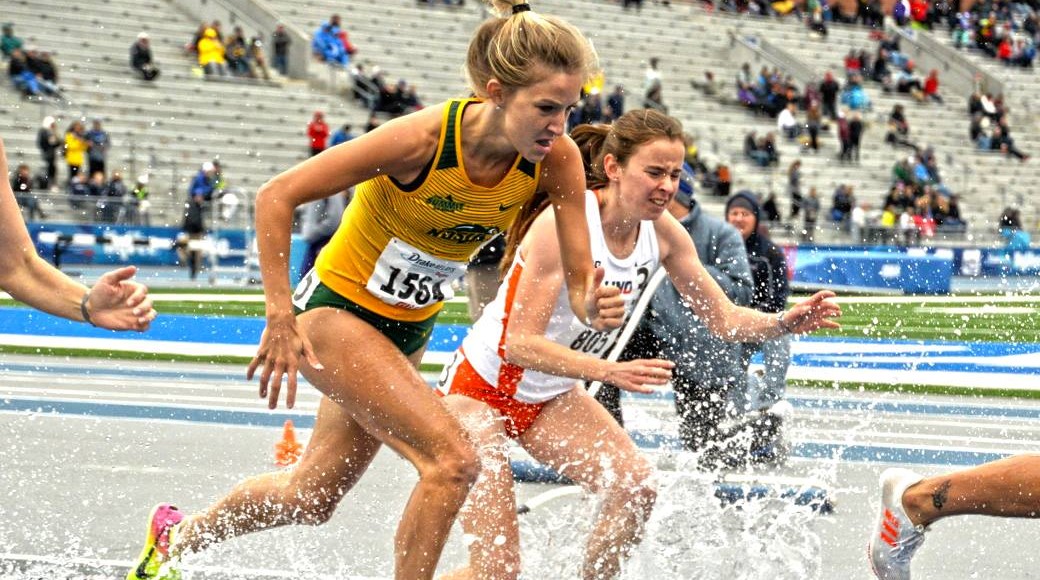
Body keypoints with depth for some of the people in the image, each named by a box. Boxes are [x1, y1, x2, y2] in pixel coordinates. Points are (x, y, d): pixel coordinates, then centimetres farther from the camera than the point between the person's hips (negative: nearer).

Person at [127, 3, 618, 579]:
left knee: (312, 497, 20)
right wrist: (280, 318, -26)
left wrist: (592, 305, -40)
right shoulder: (423, 139, -31)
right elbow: (276, 196, -23)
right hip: (337, 310, -6)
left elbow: (578, 277, -16)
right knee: (452, 461, -23)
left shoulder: (557, 158, -18)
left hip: (408, 330, 6)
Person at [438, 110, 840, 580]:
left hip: (552, 396, 7)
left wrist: (784, 323, -20)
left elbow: (723, 318, 0)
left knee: (634, 485, -17)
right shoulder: (563, 223, -27)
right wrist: (611, 372, -42)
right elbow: (521, 344, -30)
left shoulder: (662, 231, -7)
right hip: (480, 387, -7)